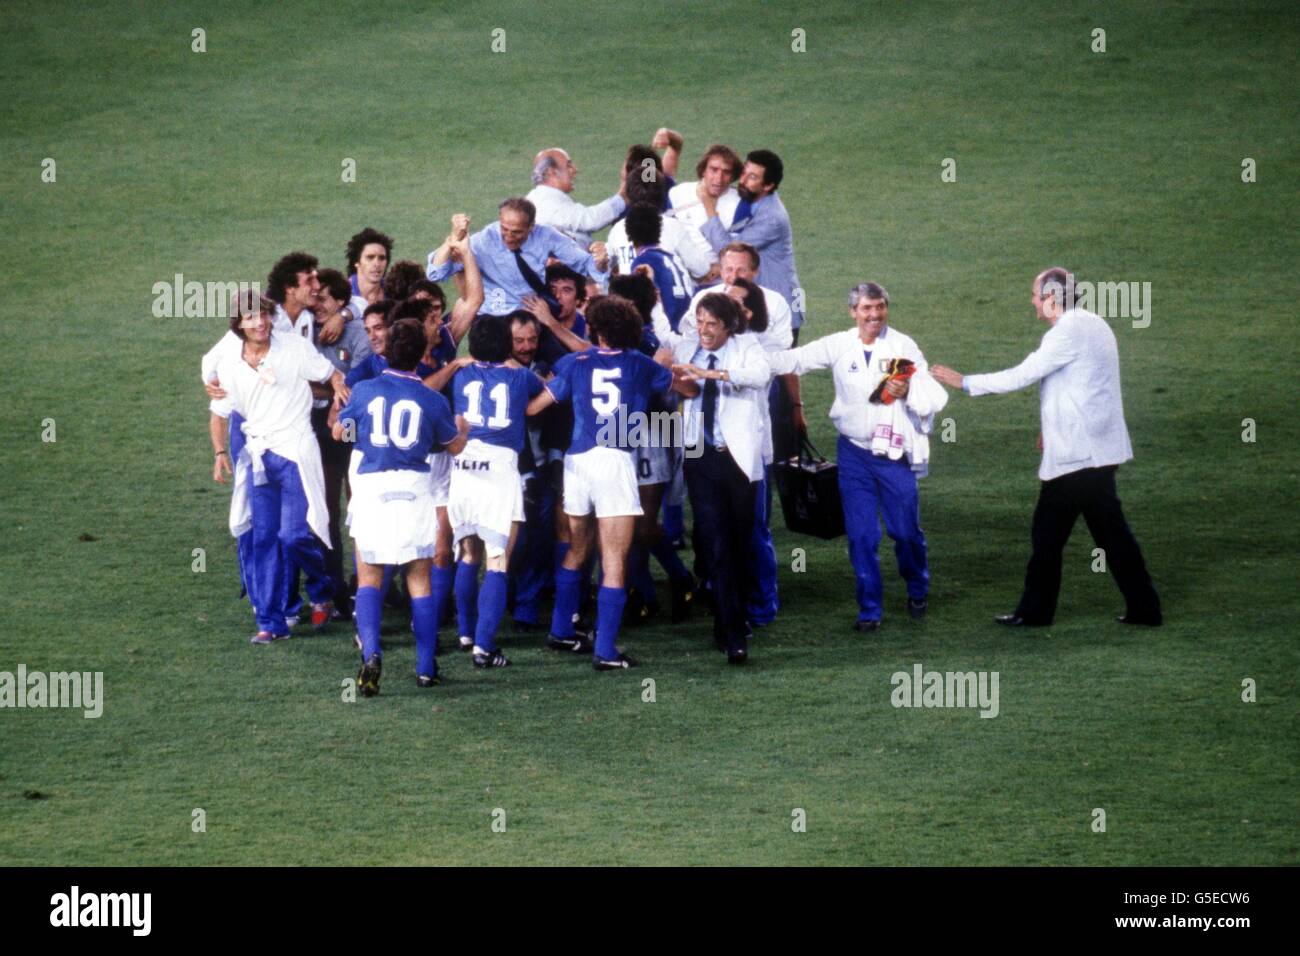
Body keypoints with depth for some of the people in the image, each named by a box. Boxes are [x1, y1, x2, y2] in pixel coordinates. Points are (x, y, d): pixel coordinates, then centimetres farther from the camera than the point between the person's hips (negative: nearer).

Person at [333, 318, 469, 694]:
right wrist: (464, 427, 39)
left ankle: (371, 652, -16)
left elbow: (339, 432, 14)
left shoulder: (365, 391, -1)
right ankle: (426, 668, 12)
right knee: (419, 582, 11)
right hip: (414, 489, 0)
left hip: (371, 485, 0)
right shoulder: (433, 400, 0)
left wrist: (343, 408, 37)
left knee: (368, 579, 7)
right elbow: (454, 446, 15)